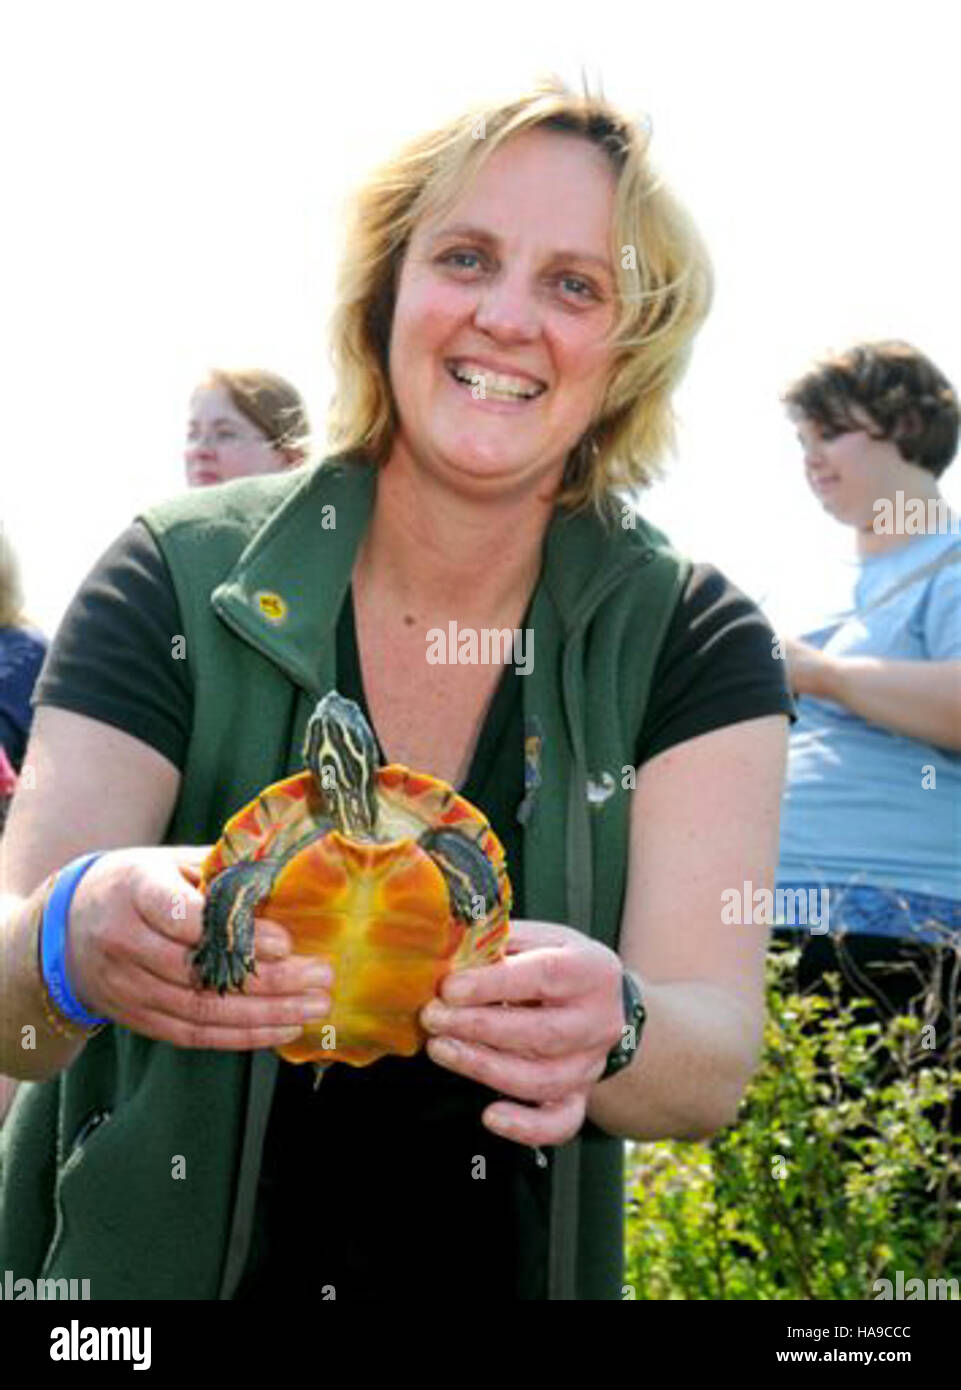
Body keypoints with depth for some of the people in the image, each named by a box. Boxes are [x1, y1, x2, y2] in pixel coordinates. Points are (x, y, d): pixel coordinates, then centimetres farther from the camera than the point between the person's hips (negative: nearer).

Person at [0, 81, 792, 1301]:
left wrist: (608, 1031, -38)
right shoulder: (179, 582, -11)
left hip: (504, 1268, 1)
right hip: (147, 1270, 0)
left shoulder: (691, 645, -8)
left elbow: (717, 1060, -17)